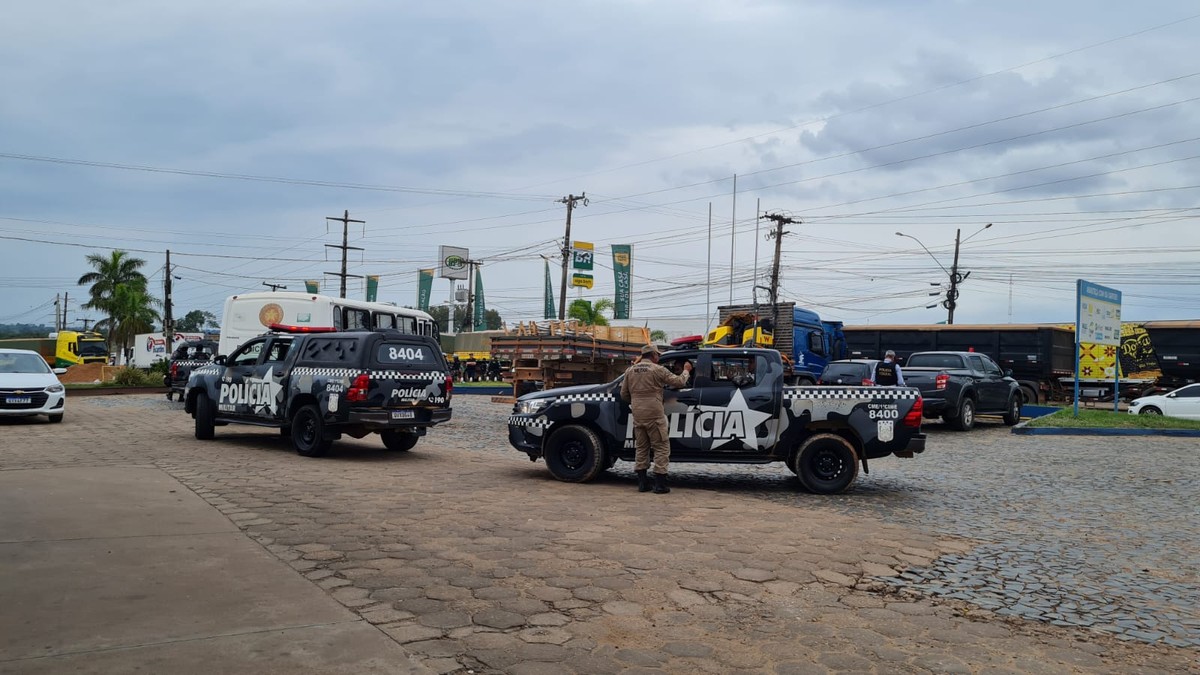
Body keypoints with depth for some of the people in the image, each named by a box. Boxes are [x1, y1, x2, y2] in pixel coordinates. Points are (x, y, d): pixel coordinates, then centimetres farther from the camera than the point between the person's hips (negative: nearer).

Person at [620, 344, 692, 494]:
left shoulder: (630, 370, 10)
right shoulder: (658, 370, -6)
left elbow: (624, 394, 14)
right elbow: (679, 381, -2)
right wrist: (686, 370, 16)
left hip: (637, 415, 5)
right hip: (654, 415, -5)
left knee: (641, 448, 14)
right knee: (661, 447, 2)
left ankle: (642, 483, 14)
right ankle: (660, 484, -2)